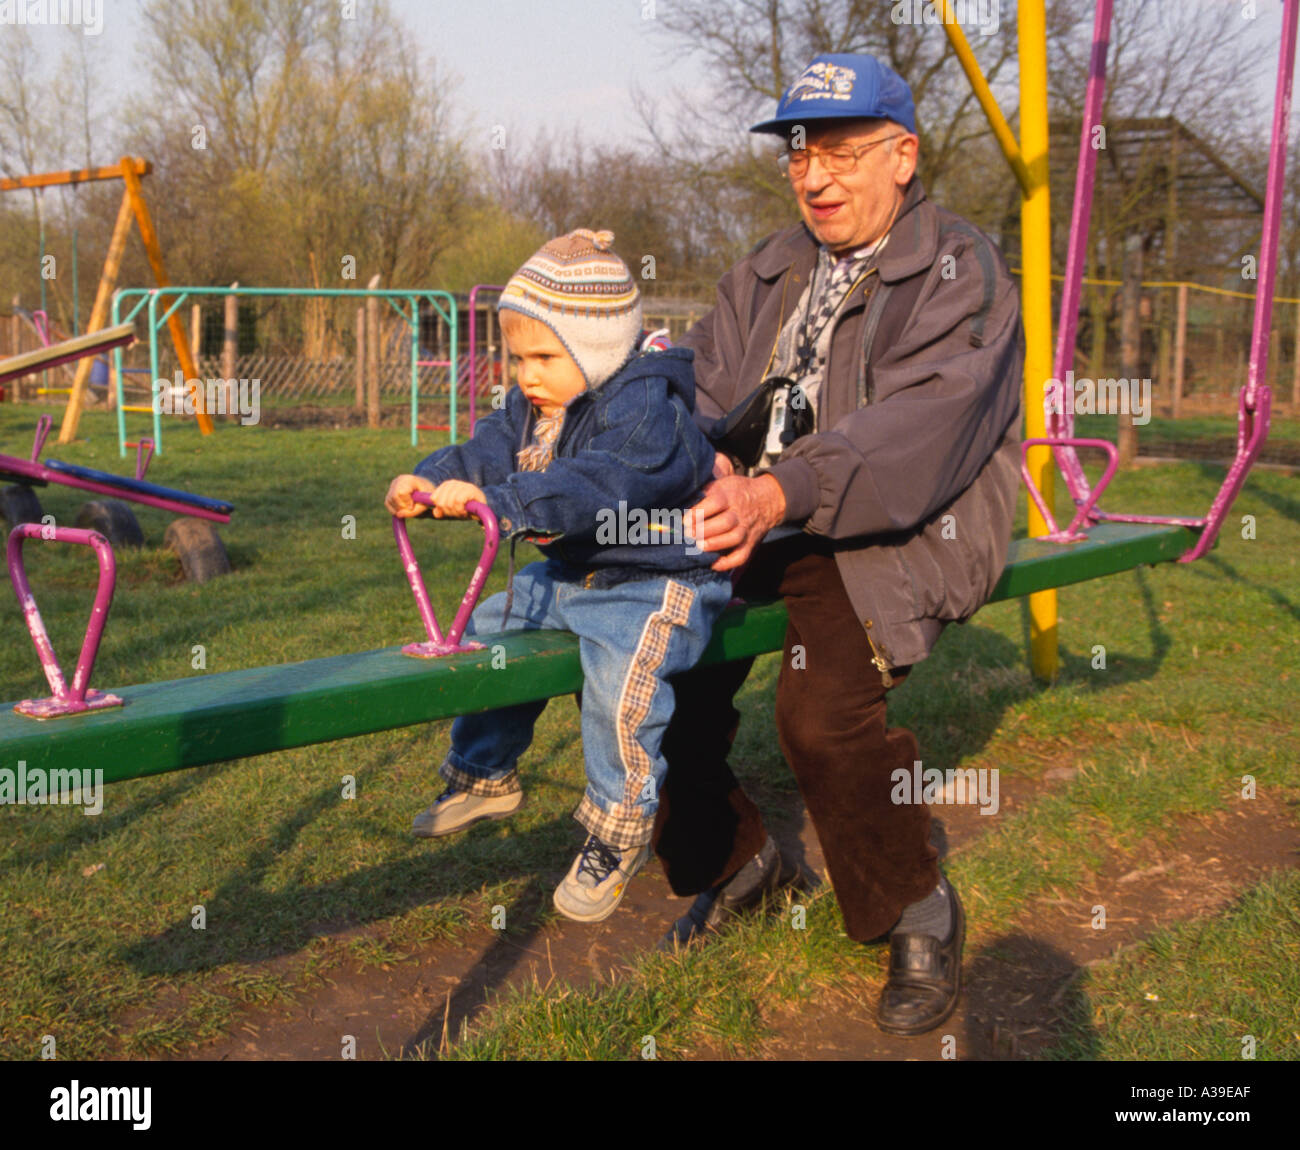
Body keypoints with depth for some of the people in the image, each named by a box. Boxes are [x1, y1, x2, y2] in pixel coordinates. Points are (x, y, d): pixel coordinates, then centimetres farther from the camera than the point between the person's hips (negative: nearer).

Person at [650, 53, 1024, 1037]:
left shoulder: (960, 273, -4)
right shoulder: (767, 276, 19)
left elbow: (919, 432, -21)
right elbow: (703, 396, 10)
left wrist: (782, 493, -37)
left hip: (897, 536, -6)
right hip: (758, 529, 7)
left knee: (824, 708, -30)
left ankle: (917, 909, -3)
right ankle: (731, 854, 17)